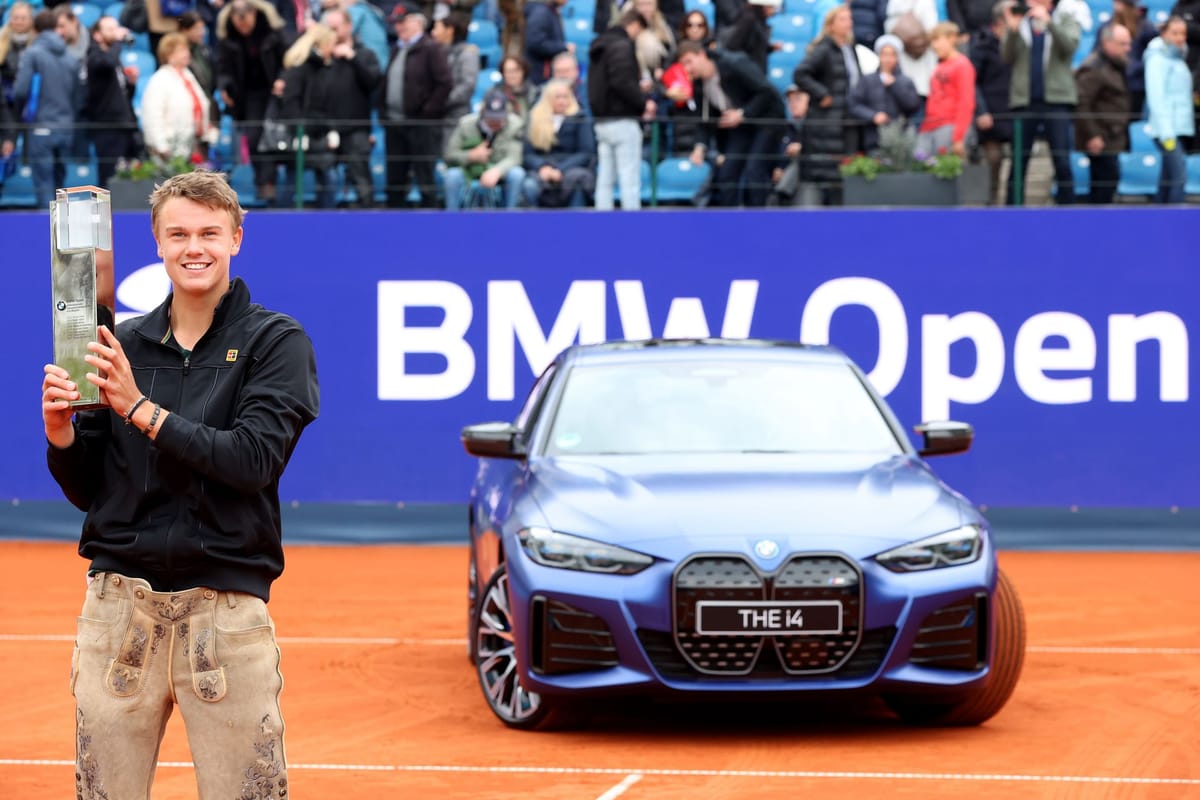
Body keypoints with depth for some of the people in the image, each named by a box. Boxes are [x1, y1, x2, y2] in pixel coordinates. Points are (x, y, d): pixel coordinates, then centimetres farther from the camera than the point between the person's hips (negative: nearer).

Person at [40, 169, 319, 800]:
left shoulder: (275, 341, 1)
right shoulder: (123, 344, 12)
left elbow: (254, 461, -14)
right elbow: (88, 492, 13)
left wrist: (141, 410, -15)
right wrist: (60, 434, -7)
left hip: (226, 609, -3)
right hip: (118, 605, 3)